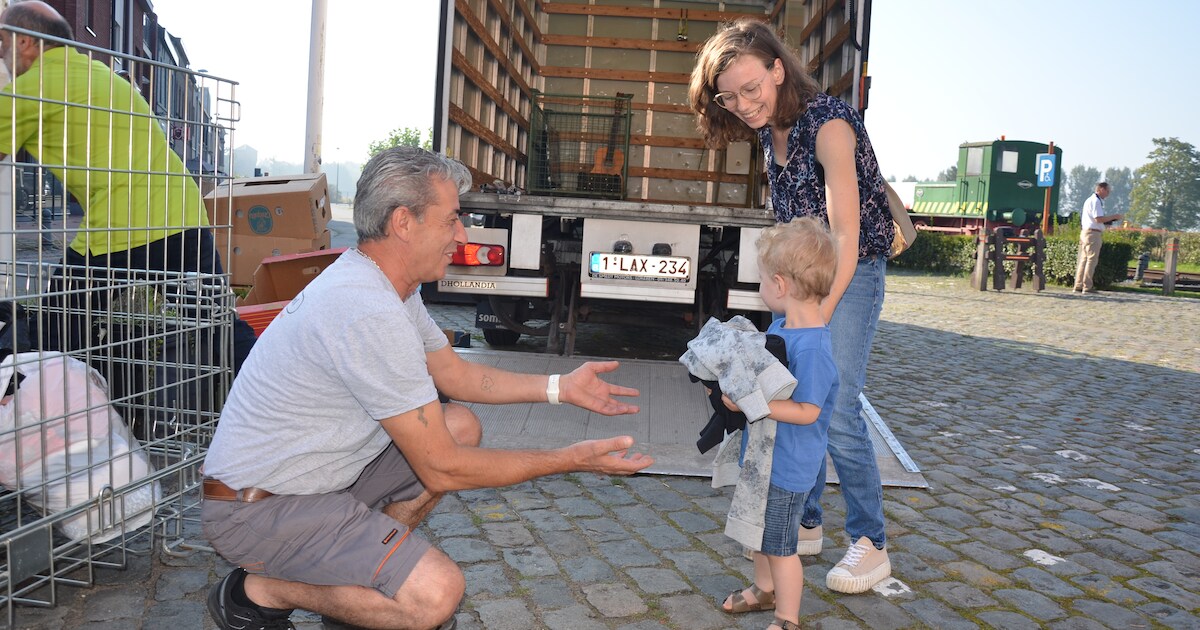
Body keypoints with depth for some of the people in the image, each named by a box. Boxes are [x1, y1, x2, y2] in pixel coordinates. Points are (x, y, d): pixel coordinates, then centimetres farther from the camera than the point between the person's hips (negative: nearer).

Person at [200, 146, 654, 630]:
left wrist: (562, 387, 7)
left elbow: (452, 372, 15)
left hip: (319, 470, 10)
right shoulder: (370, 313, -28)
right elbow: (442, 469, -23)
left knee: (462, 425, 6)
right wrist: (572, 459, -16)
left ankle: (371, 571, 10)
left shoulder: (382, 283, 3)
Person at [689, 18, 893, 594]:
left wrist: (817, 319, -32)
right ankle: (805, 525, 22)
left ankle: (870, 545, 4)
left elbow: (846, 235, -27)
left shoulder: (828, 124, -21)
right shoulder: (769, 132, 2)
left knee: (834, 409, -12)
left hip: (852, 272, -7)